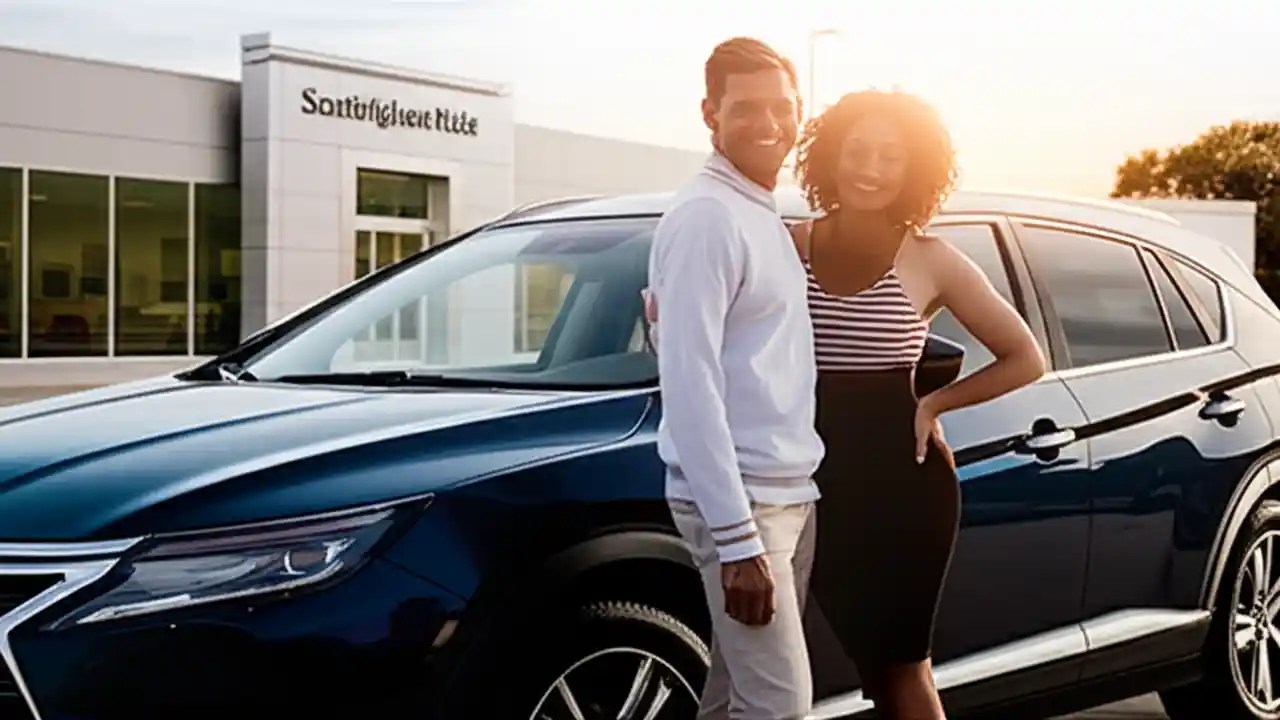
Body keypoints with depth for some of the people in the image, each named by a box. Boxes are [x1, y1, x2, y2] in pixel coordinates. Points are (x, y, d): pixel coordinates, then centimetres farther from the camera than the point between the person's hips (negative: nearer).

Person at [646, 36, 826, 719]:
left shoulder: (765, 216, 15)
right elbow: (690, 388, -20)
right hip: (739, 502, -9)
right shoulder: (705, 217, -14)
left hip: (788, 493, 9)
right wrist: (737, 539, -23)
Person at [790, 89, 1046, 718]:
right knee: (872, 663, 9)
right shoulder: (787, 247, 4)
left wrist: (933, 404, -4)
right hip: (821, 486, 3)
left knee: (899, 664, 1)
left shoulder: (931, 261, -1)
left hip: (905, 484, -2)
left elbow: (1026, 359, 3)